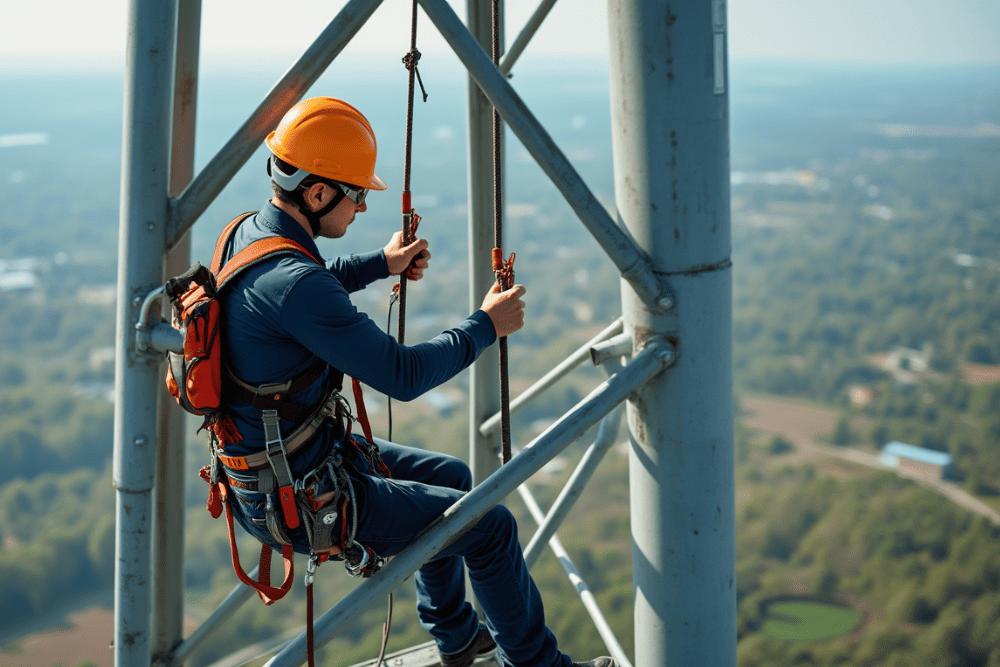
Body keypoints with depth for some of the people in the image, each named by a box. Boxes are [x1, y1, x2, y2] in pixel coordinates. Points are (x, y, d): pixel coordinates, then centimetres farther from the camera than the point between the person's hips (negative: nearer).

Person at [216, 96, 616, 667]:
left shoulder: (248, 234, -1)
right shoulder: (292, 284, -31)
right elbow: (403, 375, -27)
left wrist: (380, 265, 18)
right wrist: (487, 325, -14)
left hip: (267, 460, 10)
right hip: (299, 499, -10)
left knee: (451, 478, 26)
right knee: (490, 527, 0)